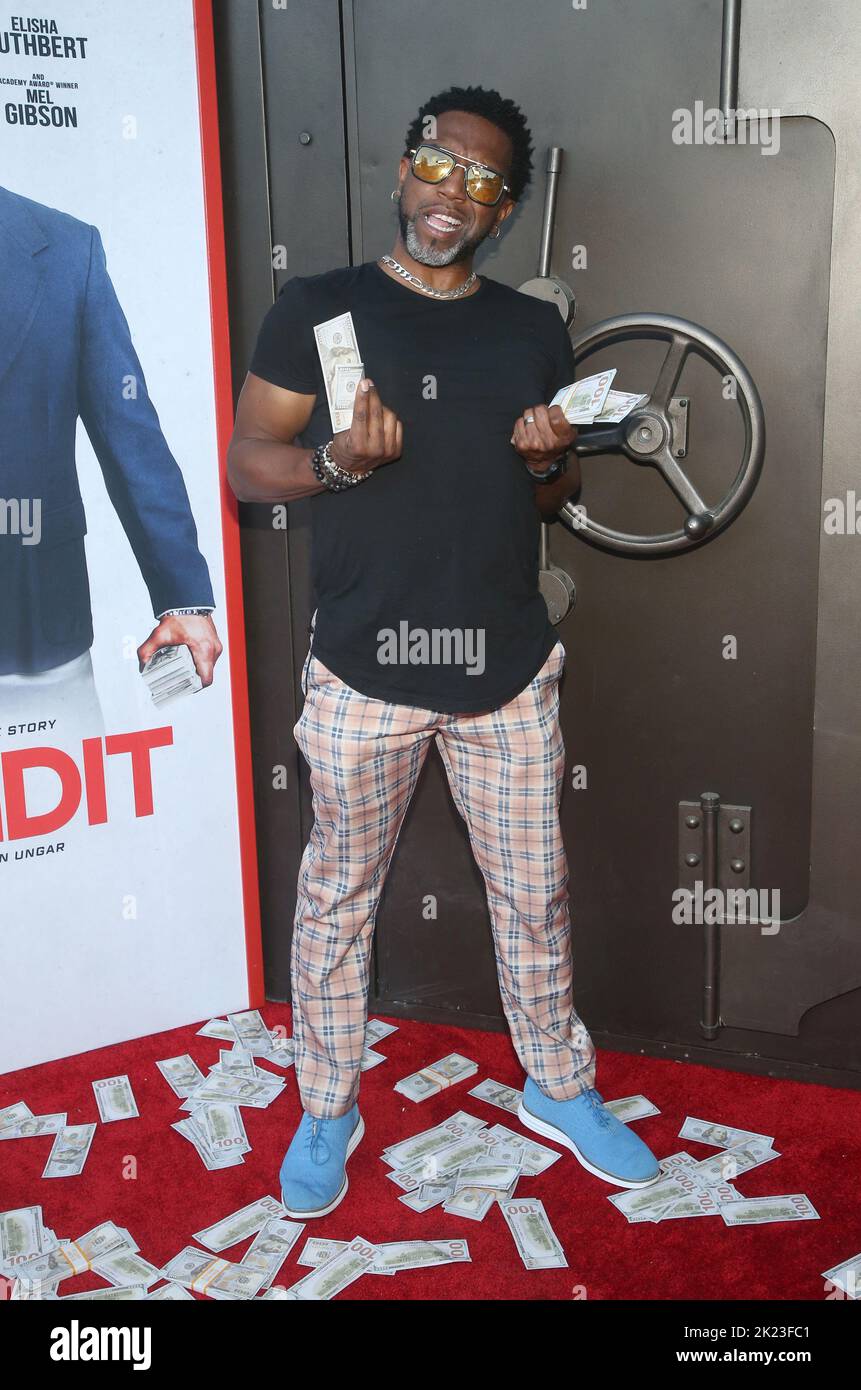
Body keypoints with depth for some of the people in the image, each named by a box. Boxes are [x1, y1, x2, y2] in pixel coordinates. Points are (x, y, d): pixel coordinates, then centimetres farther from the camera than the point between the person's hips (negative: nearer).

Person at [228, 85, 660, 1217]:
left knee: (534, 895, 13)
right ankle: (328, 1110, 30)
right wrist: (337, 460, -20)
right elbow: (245, 464, -1)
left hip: (510, 667, 3)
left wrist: (552, 460, -5)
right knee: (339, 899, 9)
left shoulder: (535, 332, 11)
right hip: (363, 668, -2)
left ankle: (560, 1089, 35)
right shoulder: (318, 307, 1)